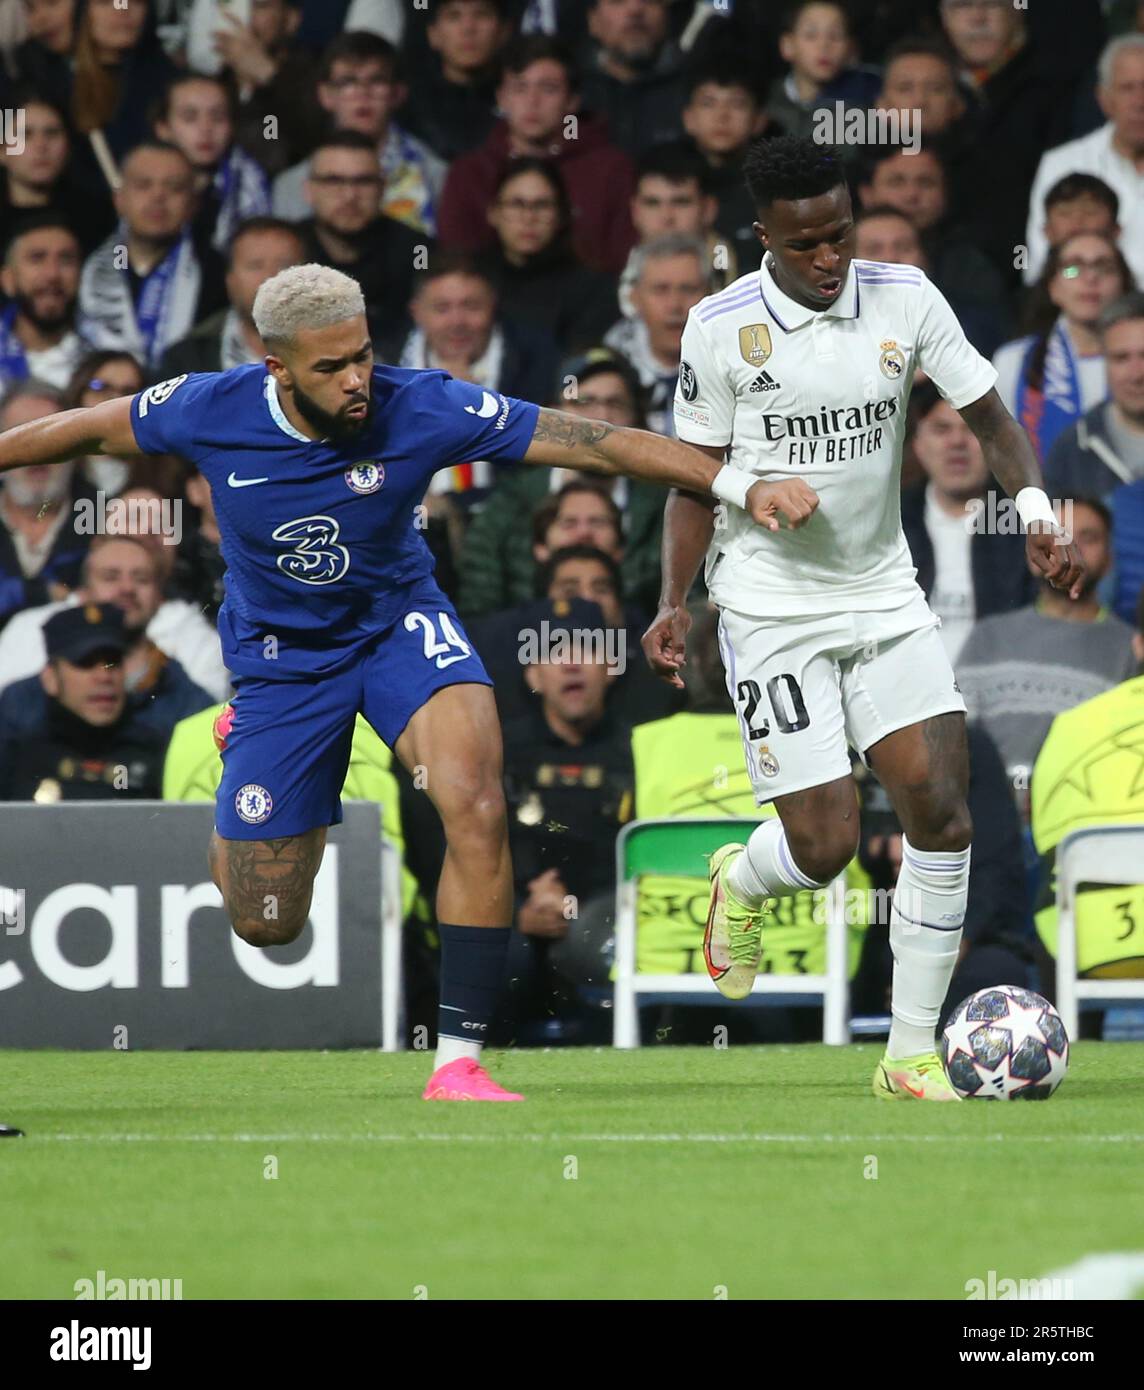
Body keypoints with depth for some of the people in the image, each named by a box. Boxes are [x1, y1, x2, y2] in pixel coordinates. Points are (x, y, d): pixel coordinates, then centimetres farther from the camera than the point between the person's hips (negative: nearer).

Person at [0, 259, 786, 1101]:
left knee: (477, 806, -31)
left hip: (398, 622, -1)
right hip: (280, 652, 1)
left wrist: (740, 486, -28)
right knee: (266, 923, 8)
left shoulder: (423, 410, -24)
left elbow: (595, 444, -24)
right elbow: (91, 432, -1)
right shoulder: (209, 413, -21)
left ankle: (460, 1058, -21)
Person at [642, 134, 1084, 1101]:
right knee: (824, 847, -8)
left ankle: (912, 1055, 0)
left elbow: (987, 415, 2)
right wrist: (676, 603, -10)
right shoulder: (722, 328, -8)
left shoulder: (904, 298, -2)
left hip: (886, 601, 3)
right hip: (774, 611, -3)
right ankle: (742, 885, 31)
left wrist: (1036, 510, -15)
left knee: (940, 809, -12)